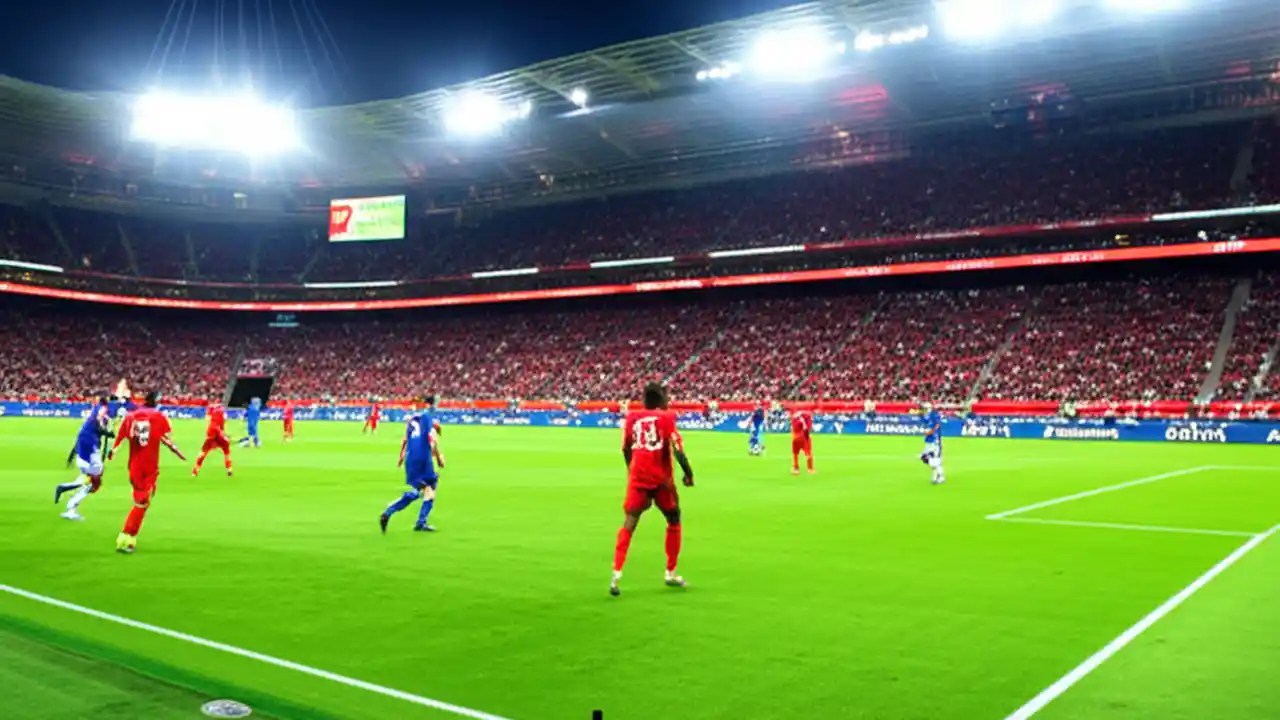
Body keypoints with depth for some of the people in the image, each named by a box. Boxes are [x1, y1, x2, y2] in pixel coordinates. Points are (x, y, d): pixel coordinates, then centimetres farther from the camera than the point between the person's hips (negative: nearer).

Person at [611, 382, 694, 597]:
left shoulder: (632, 417, 7)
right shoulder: (666, 417, -4)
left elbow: (626, 449, 12)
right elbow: (676, 449, -12)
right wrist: (688, 473, -3)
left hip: (637, 478, 2)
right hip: (661, 479, -2)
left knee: (629, 523, 1)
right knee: (674, 519, 18)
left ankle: (616, 574, -16)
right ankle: (671, 573, 24)